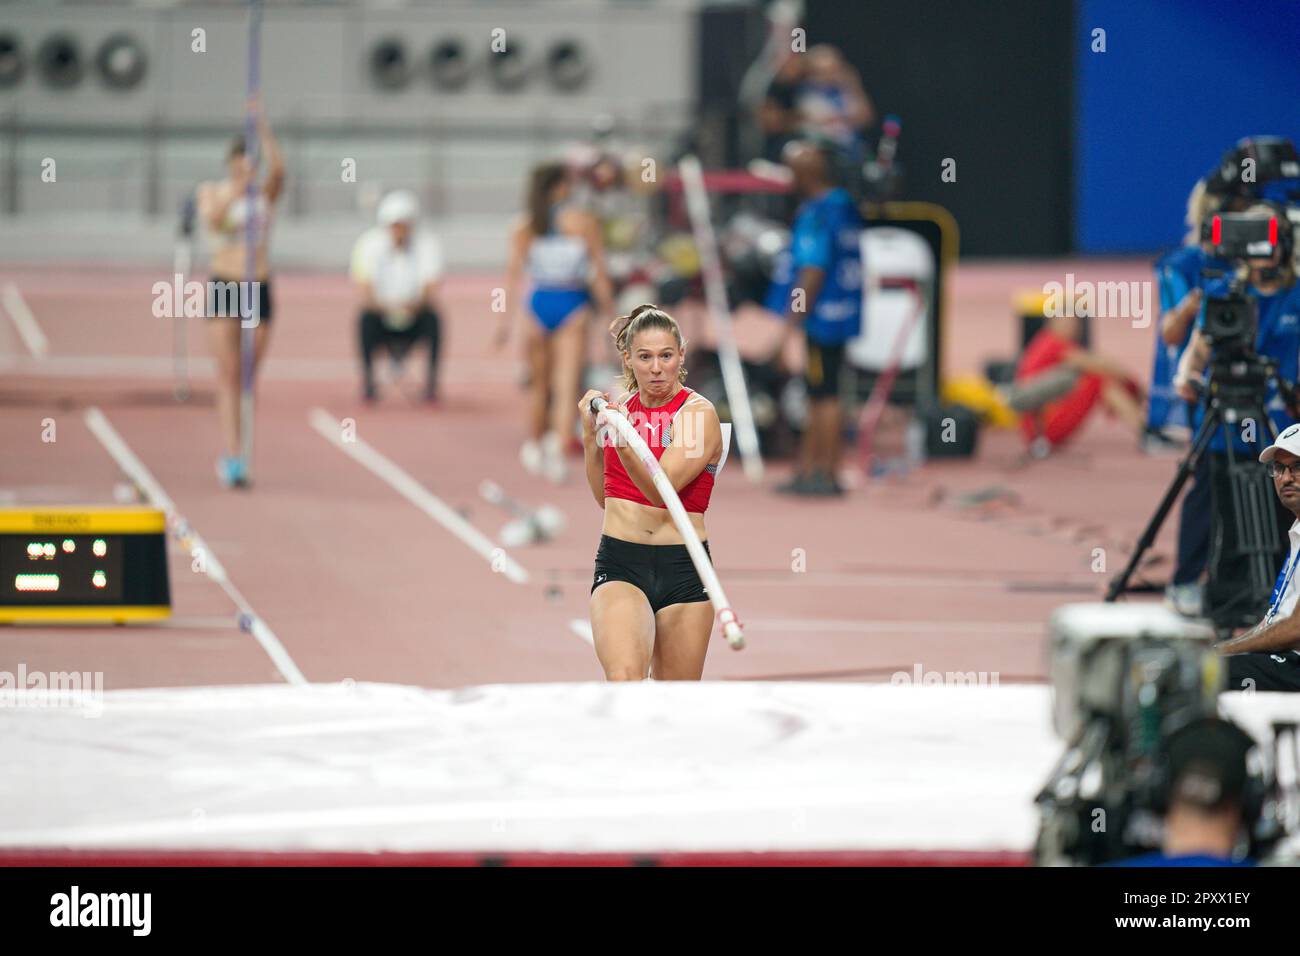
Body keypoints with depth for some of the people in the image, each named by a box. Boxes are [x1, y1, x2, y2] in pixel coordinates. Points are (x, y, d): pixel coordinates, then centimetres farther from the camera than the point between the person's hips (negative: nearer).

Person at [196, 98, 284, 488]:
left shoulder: (266, 194, 6)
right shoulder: (211, 192, 2)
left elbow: (278, 169, -16)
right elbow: (212, 218, -20)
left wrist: (263, 127, -25)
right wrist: (237, 190, -35)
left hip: (259, 289, 2)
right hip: (223, 289, -2)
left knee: (249, 378, 5)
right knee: (228, 376, -9)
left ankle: (230, 456, 17)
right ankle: (233, 458, -15)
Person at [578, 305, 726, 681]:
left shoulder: (698, 413, -7)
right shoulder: (620, 407, 9)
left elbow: (660, 490, -21)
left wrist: (622, 443, -36)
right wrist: (590, 432, 8)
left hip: (682, 569, -2)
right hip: (618, 563, 2)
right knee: (624, 679, -25)